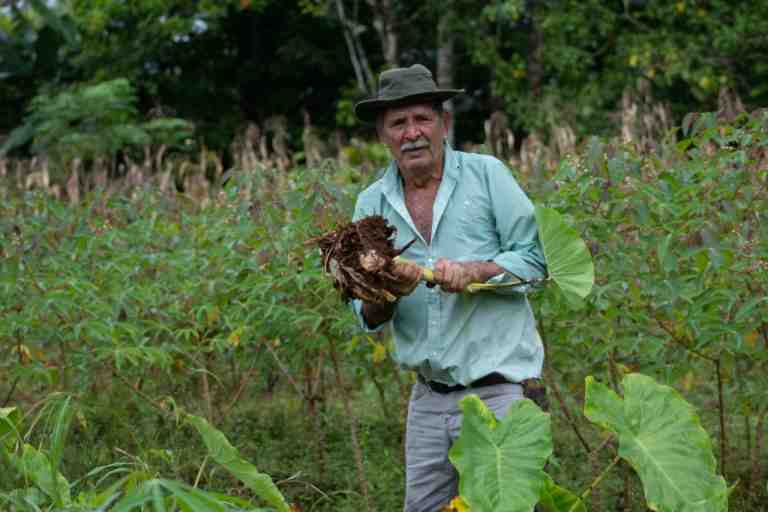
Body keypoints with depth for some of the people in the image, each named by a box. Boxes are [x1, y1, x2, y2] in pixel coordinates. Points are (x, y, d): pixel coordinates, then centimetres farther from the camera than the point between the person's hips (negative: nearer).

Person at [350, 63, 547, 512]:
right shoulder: (372, 203, 6)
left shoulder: (486, 174, -3)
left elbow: (536, 258, -4)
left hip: (498, 392, -4)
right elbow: (369, 318, 4)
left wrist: (473, 271, -19)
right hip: (429, 398, 4)